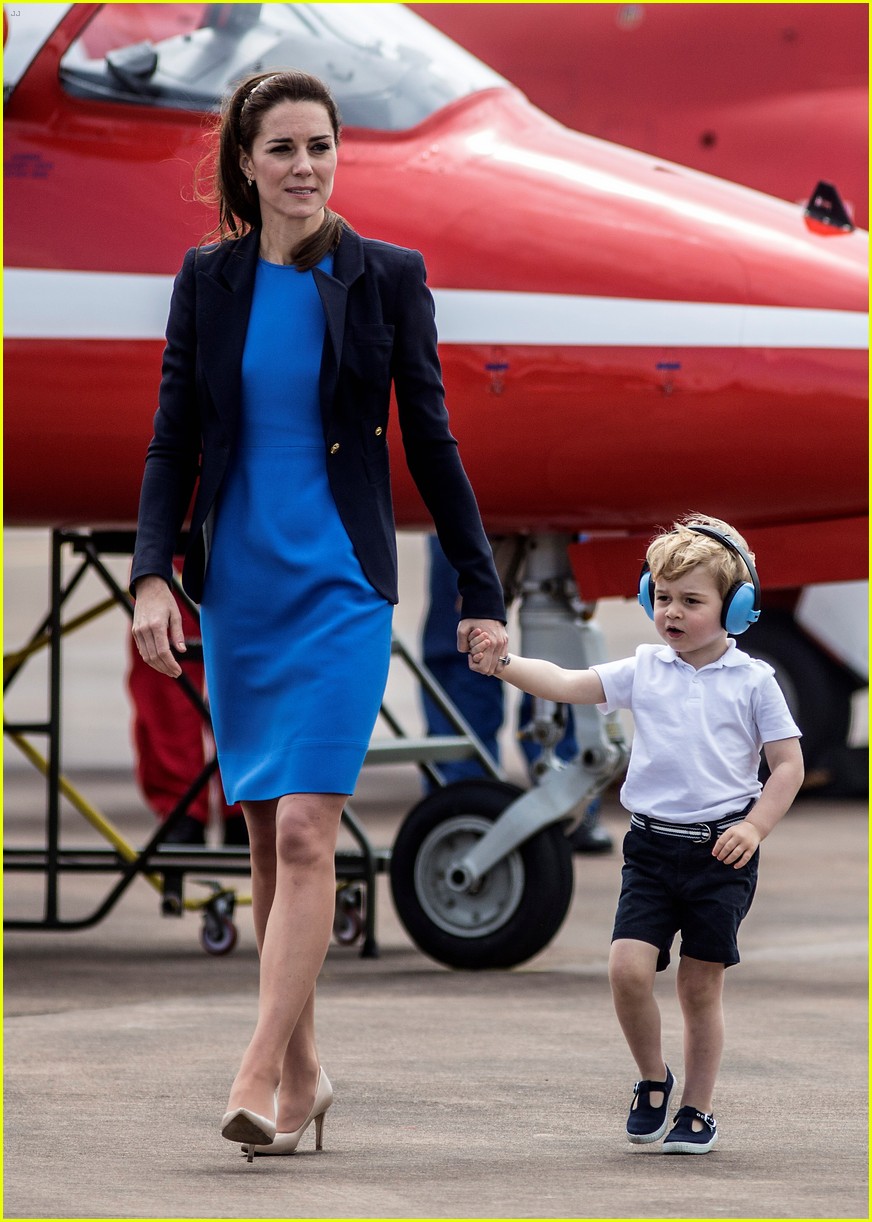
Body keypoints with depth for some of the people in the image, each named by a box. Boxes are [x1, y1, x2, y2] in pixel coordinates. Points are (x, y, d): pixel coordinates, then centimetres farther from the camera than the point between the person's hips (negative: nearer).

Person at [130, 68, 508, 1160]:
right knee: (265, 841, 8)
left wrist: (481, 592, 3)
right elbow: (173, 443, 6)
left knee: (304, 833, -14)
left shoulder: (387, 278, -1)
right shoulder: (209, 280, 5)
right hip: (236, 587, 3)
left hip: (343, 587, -3)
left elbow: (429, 440, 3)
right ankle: (302, 1074, 18)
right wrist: (153, 571, -8)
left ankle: (257, 1079, -18)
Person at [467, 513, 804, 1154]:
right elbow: (567, 684, -1)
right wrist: (502, 664, -17)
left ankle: (698, 1108, 18)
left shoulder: (752, 680, -1)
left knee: (701, 986, 3)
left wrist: (754, 826, -11)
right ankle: (653, 1078, 11)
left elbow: (788, 765, 1)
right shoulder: (645, 670, 6)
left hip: (720, 851, -2)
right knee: (628, 966, -13)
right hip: (652, 846, 2)